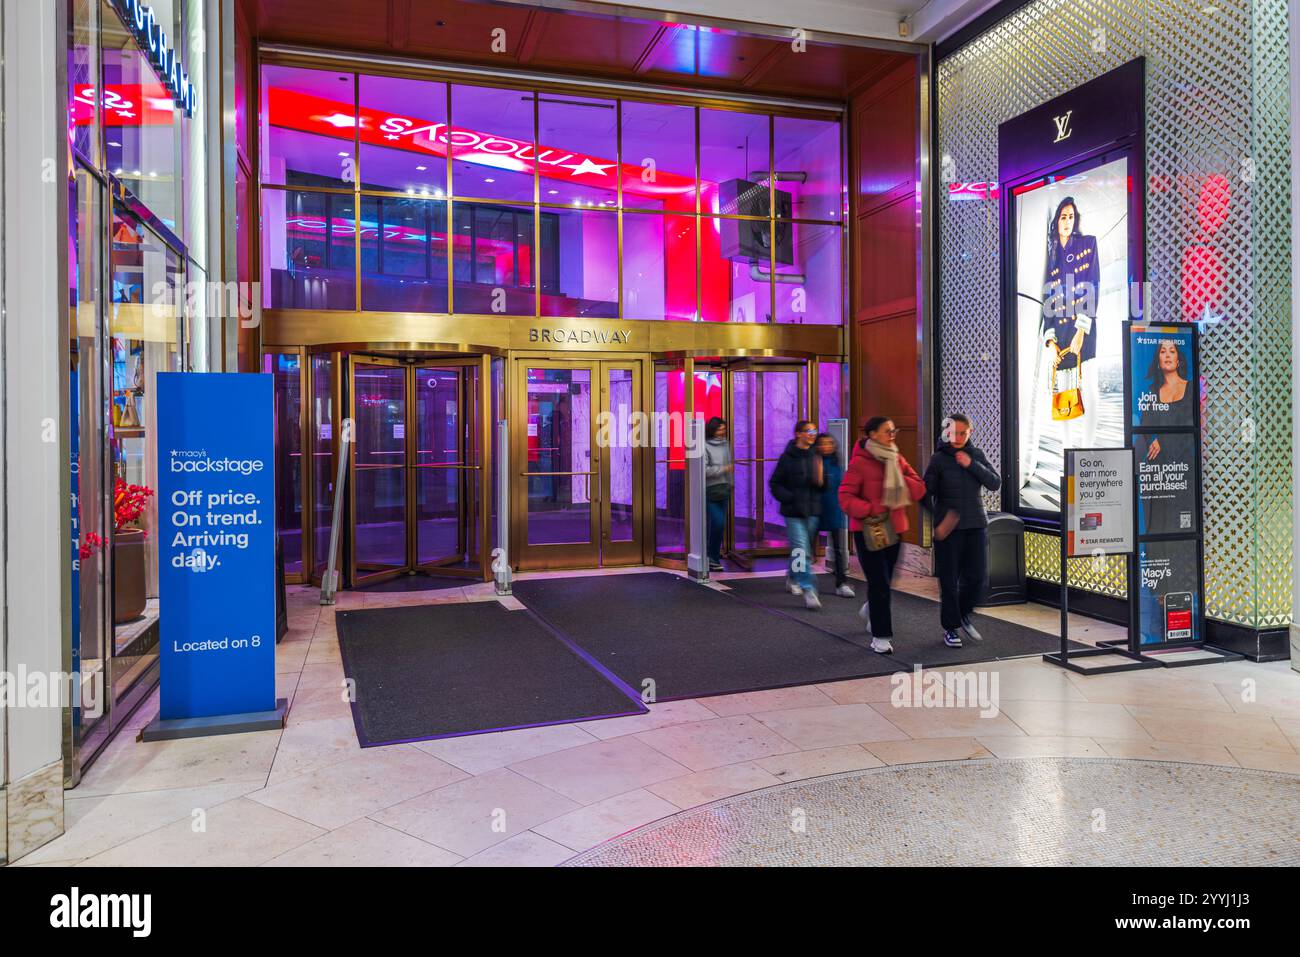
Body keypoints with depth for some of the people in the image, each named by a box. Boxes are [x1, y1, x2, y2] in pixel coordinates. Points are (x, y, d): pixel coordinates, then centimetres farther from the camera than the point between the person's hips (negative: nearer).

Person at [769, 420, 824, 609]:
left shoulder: (816, 457, 6)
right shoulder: (788, 457, -6)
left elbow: (824, 484, 10)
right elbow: (774, 483, -1)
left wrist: (821, 480, -14)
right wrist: (789, 498, -14)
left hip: (813, 511, 5)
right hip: (794, 511, -5)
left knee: (807, 549, 16)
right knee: (801, 550, -12)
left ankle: (792, 577, 39)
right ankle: (808, 590, -12)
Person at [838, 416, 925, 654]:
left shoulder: (897, 460, 7)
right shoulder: (860, 462, -11)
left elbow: (919, 489, 1)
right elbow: (845, 497, -13)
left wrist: (898, 480, -15)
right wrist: (870, 510, -25)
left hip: (894, 529, 6)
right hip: (868, 531, -6)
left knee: (885, 580, 17)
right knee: (880, 583, -8)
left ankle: (871, 610, 47)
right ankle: (880, 635, 2)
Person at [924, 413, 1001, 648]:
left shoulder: (976, 455, 7)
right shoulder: (939, 459, -4)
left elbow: (995, 483, 0)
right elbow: (927, 492, -4)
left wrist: (972, 465, -12)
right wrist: (936, 521, -14)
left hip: (976, 525, 3)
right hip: (948, 528, -3)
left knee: (976, 576, 3)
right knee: (949, 580, 1)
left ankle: (963, 616, 28)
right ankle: (951, 628, 15)